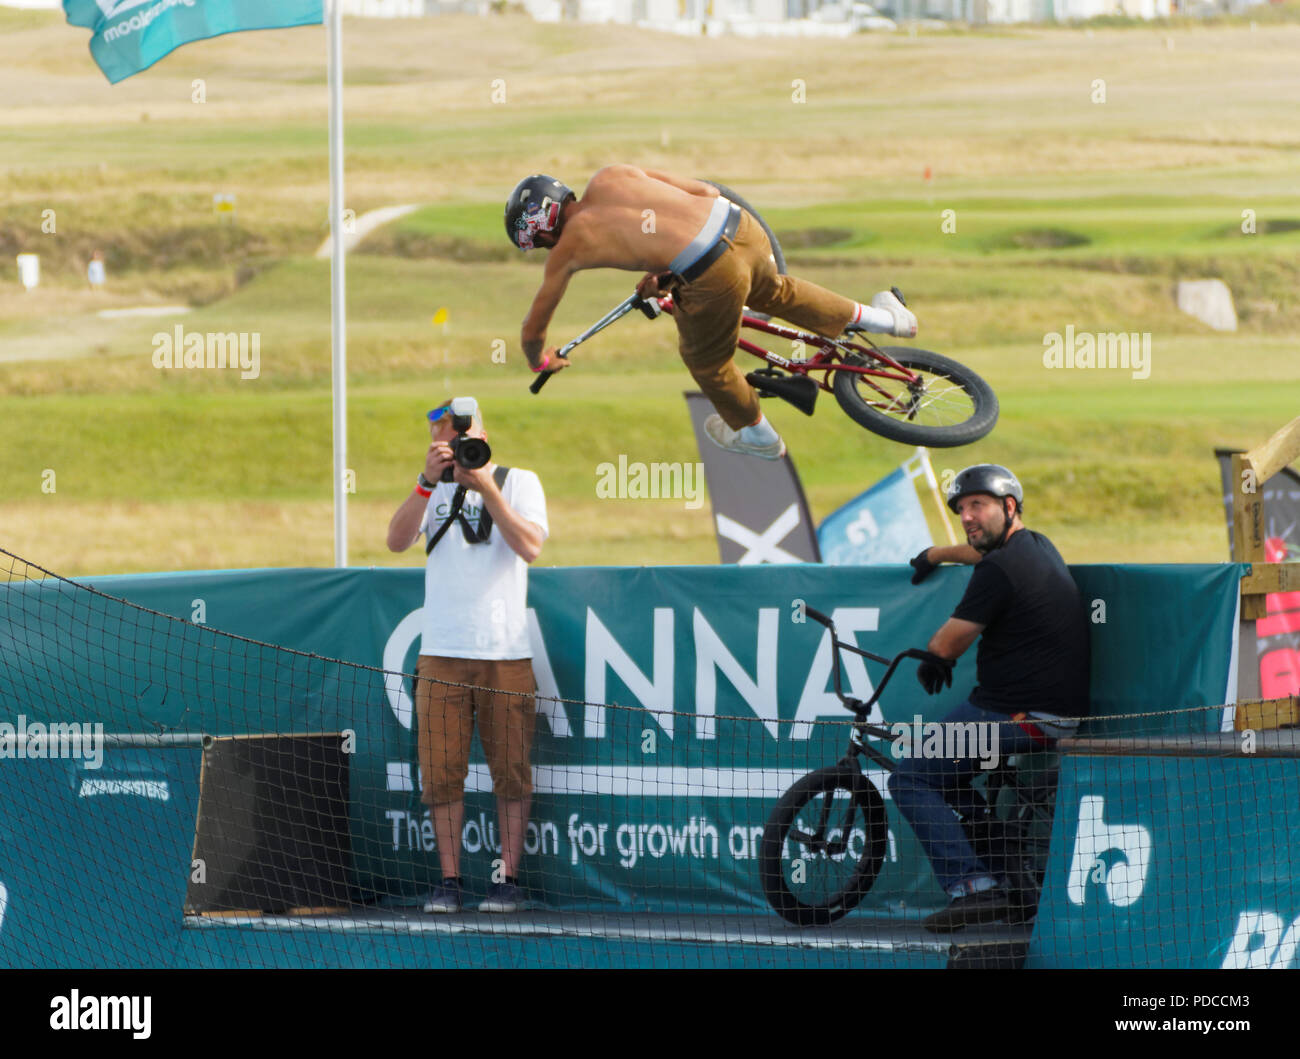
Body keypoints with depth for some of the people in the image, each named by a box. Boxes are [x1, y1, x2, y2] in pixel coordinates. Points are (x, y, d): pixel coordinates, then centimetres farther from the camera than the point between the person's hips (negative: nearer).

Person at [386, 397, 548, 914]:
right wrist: (428, 481, -12)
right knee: (441, 773, 0)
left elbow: (530, 547, -10)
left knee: (510, 771, -1)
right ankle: (449, 880, 6)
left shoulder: (519, 482, 5)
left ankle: (508, 878, 6)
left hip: (505, 653, -2)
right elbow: (397, 540, -2)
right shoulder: (435, 491, 14)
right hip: (440, 653, 2)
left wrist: (486, 488, -15)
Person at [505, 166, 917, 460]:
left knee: (706, 361, 26)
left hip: (715, 275, -6)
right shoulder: (612, 176, 17)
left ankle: (755, 434, 49)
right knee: (772, 291, 40)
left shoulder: (569, 247, 5)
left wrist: (541, 361, 40)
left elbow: (534, 327, 18)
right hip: (742, 225, 6)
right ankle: (878, 317, 51)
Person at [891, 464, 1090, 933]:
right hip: (1062, 710, 10)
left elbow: (948, 643, -10)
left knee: (911, 780, -6)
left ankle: (973, 886, -16)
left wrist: (931, 660, 13)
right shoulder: (1039, 547, 14)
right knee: (947, 770, 28)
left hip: (1018, 714, -10)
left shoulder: (1001, 569, -16)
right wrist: (936, 555, 56)